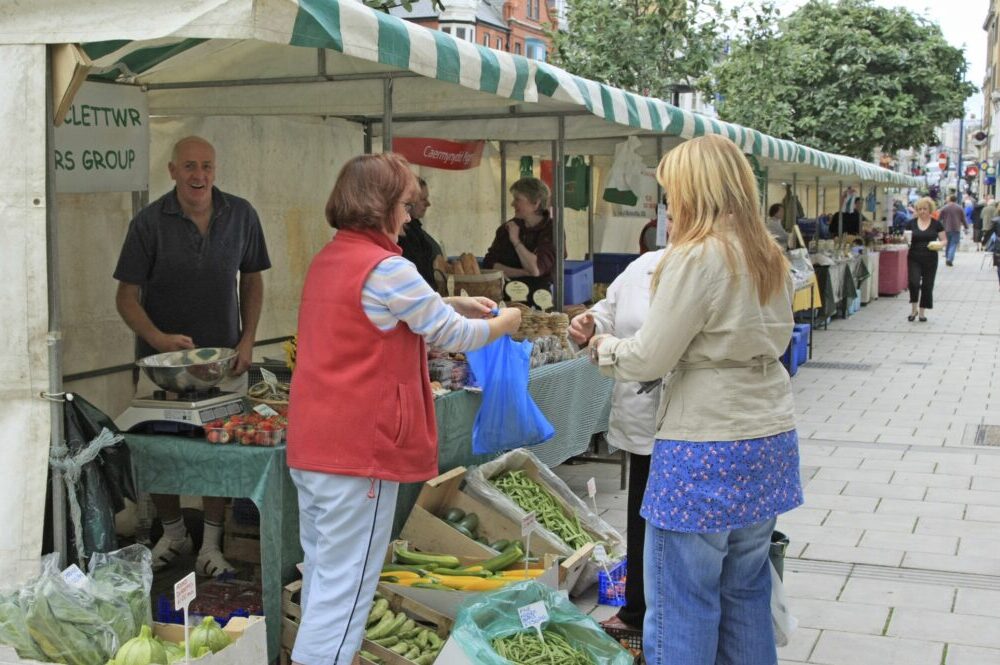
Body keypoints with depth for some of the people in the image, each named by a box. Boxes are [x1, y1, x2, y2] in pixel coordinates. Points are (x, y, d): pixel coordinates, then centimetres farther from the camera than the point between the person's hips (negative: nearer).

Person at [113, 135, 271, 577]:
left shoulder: (241, 216, -2)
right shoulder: (149, 222, -10)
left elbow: (252, 280, 9)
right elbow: (126, 296, -8)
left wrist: (247, 340, -1)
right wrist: (158, 337, -24)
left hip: (224, 356, 1)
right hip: (162, 358, -1)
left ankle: (211, 545, 18)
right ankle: (172, 534, 29)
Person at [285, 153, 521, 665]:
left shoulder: (326, 261, 12)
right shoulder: (387, 269, -15)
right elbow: (449, 336, -6)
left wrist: (454, 304, 21)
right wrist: (502, 324, 12)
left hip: (310, 444, 9)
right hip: (359, 448, -9)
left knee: (323, 571, 18)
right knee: (345, 583, -3)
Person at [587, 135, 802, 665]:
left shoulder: (697, 257, -16)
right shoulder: (771, 258, 8)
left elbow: (649, 359, -13)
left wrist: (603, 348, 5)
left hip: (707, 447, -8)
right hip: (770, 440, 8)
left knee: (681, 601, 2)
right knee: (746, 591, 18)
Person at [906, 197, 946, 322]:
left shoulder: (936, 224, 1)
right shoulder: (912, 223, 4)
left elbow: (943, 240, 6)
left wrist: (939, 244, -16)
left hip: (930, 259, 0)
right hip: (914, 259, 0)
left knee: (927, 285, 4)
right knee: (914, 282, -16)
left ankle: (922, 312, 18)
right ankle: (914, 309, 2)